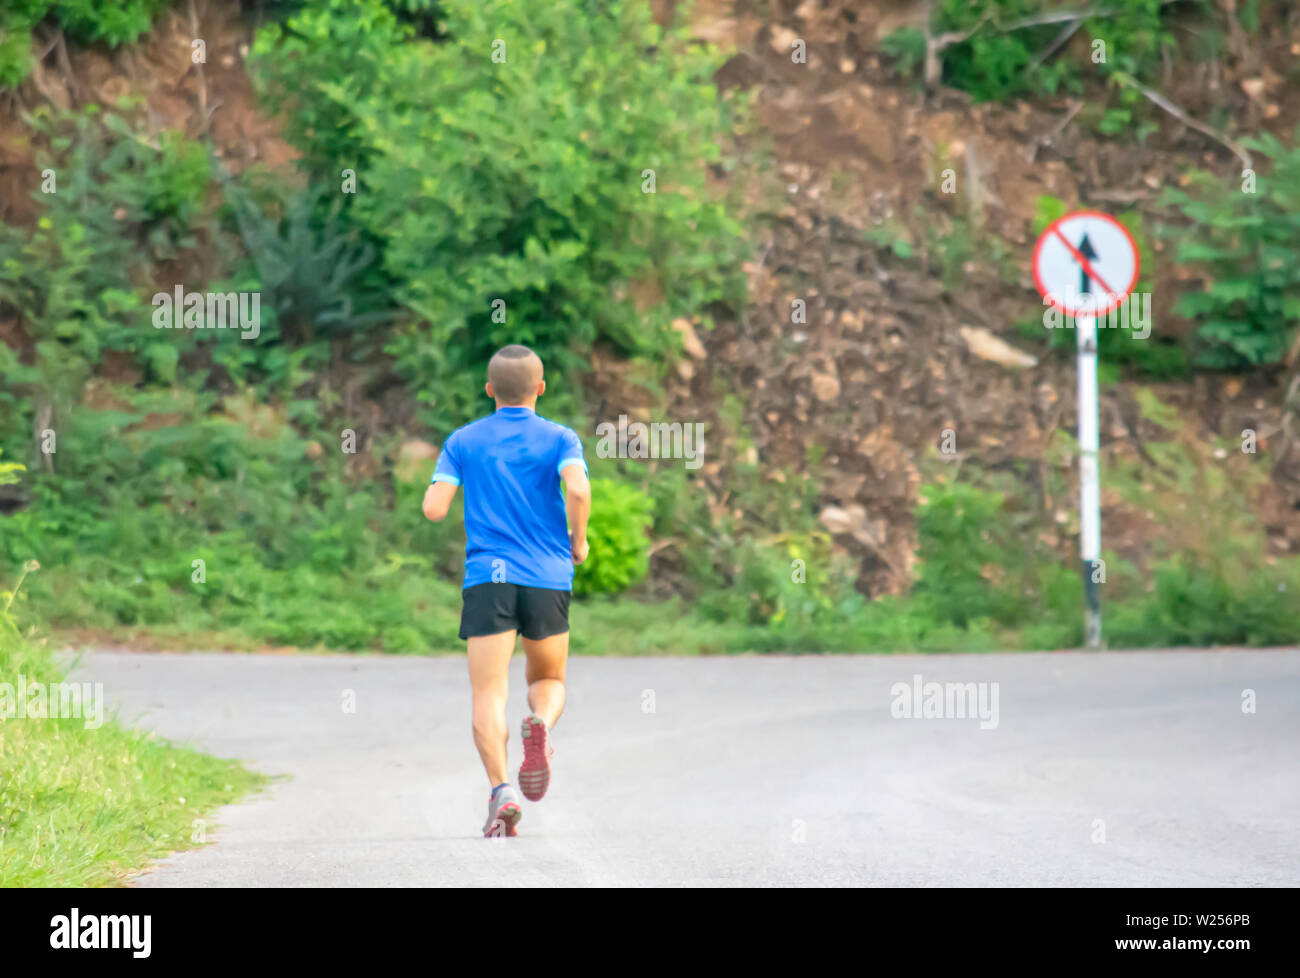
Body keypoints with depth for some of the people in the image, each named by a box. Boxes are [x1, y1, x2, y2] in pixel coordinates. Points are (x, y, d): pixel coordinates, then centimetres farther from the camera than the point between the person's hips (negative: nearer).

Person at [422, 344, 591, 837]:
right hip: (548, 576, 0)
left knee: (489, 692, -2)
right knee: (549, 680, 18)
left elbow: (434, 507, -2)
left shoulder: (463, 441, 8)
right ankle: (541, 724, -17)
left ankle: (500, 788, -22)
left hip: (487, 577, 0)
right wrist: (578, 542, 2)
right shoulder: (559, 438, 5)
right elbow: (578, 488, -15)